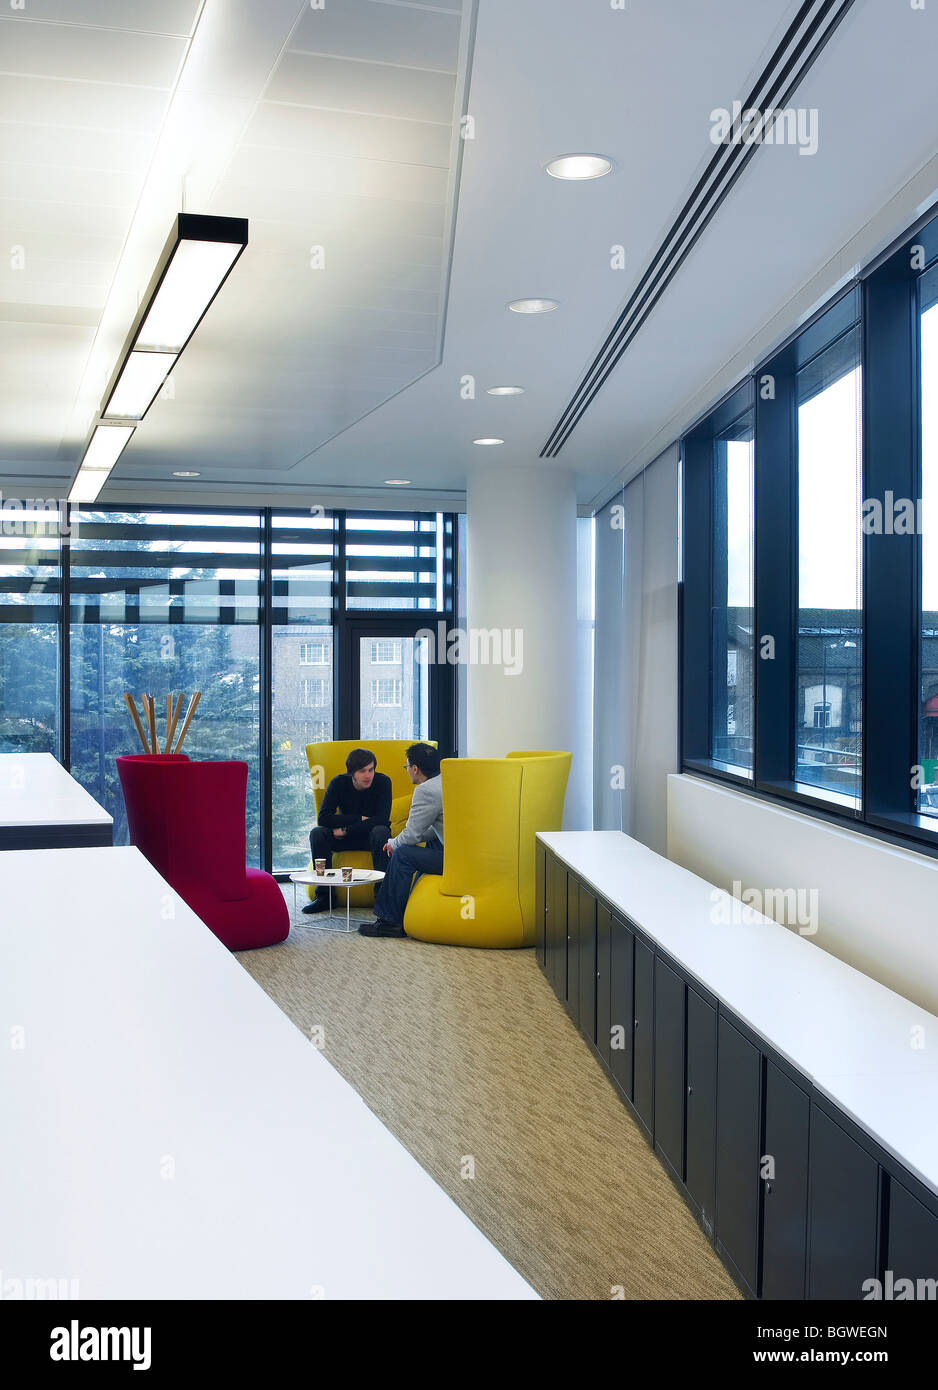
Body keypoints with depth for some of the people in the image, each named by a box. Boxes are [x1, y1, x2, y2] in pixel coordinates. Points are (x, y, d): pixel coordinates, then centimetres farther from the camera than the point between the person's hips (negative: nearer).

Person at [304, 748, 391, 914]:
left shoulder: (383, 782, -15)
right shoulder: (339, 783, -10)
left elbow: (382, 819, -24)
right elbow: (323, 818, -19)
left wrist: (346, 830, -23)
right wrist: (359, 819, -23)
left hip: (371, 837, -2)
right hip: (345, 838, 2)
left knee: (380, 831, -36)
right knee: (317, 833, -23)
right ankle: (324, 894, -19)